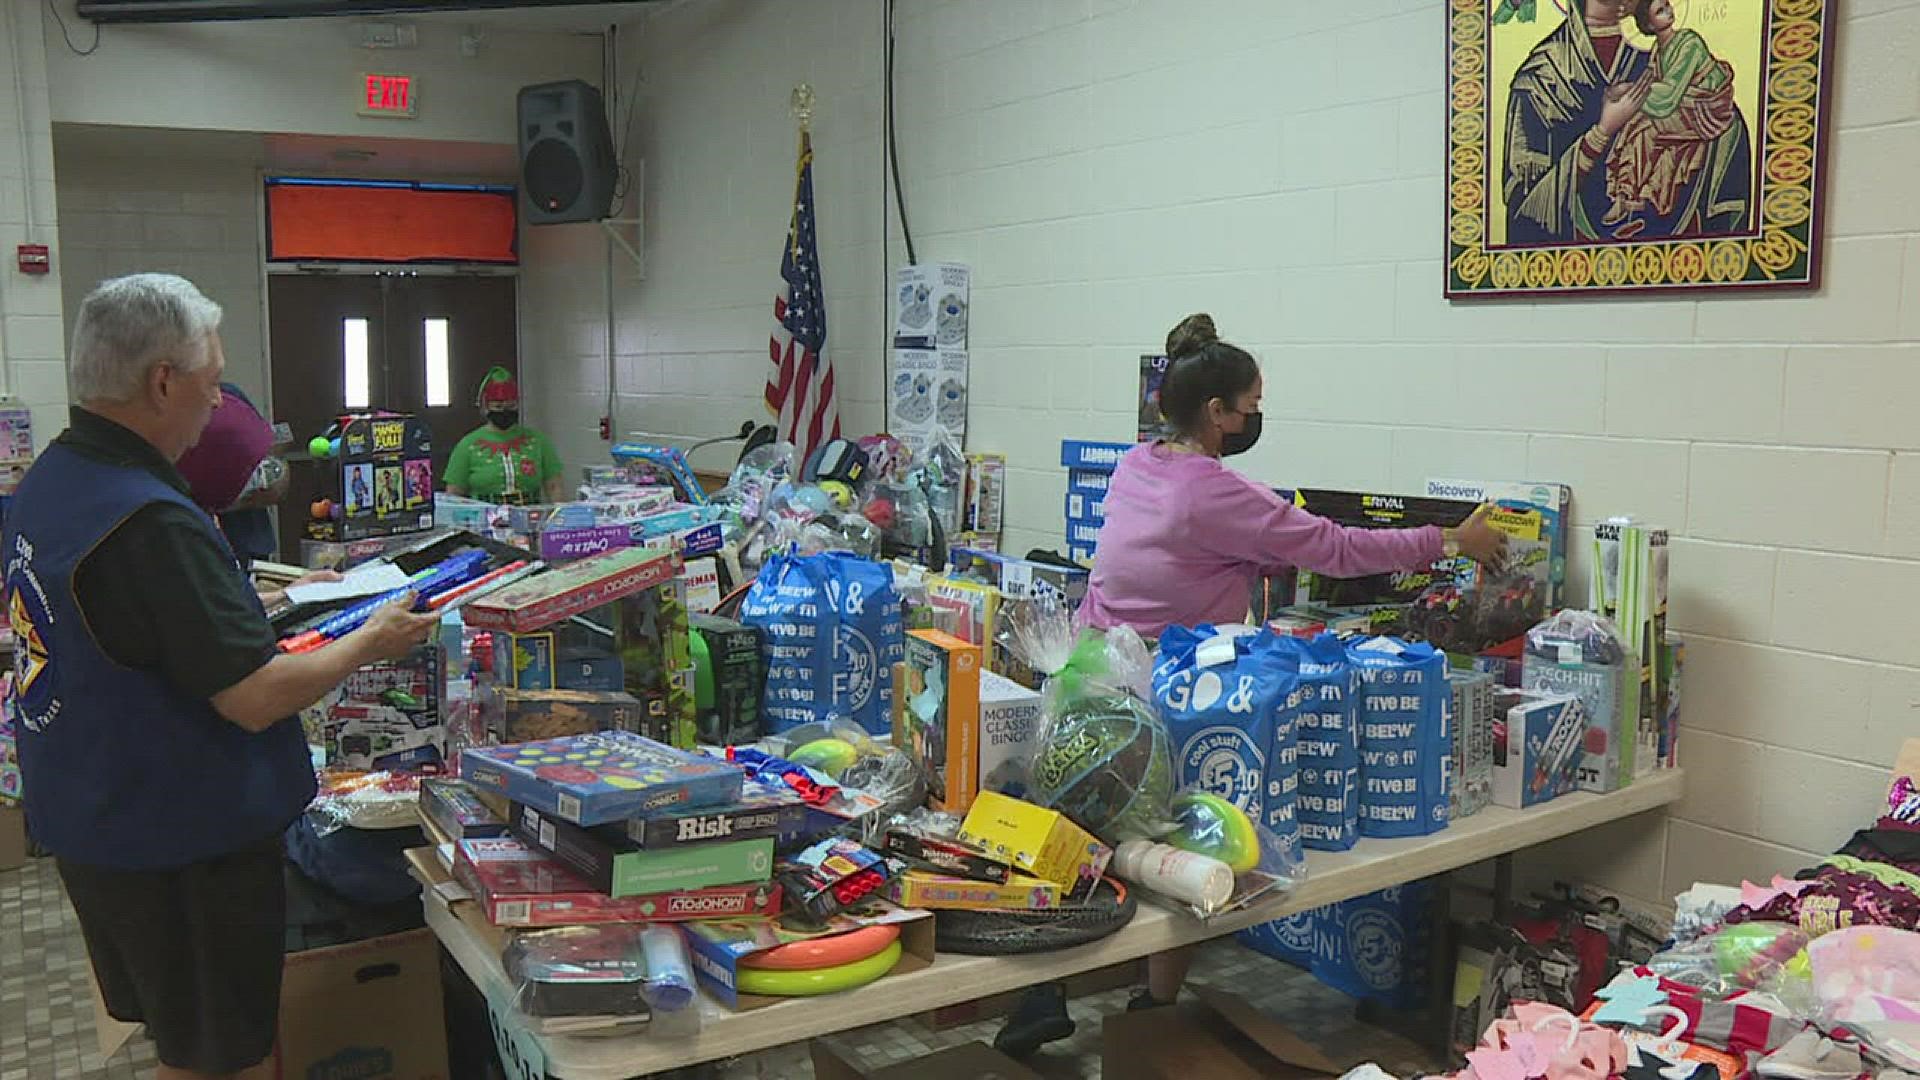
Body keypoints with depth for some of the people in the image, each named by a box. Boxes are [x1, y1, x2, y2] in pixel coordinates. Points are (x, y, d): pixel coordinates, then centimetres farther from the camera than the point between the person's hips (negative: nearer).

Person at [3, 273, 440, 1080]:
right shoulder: (150, 523, -28)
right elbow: (256, 699, -26)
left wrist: (237, 598, 17)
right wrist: (371, 642, -12)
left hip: (87, 821, 9)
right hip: (180, 845, -9)